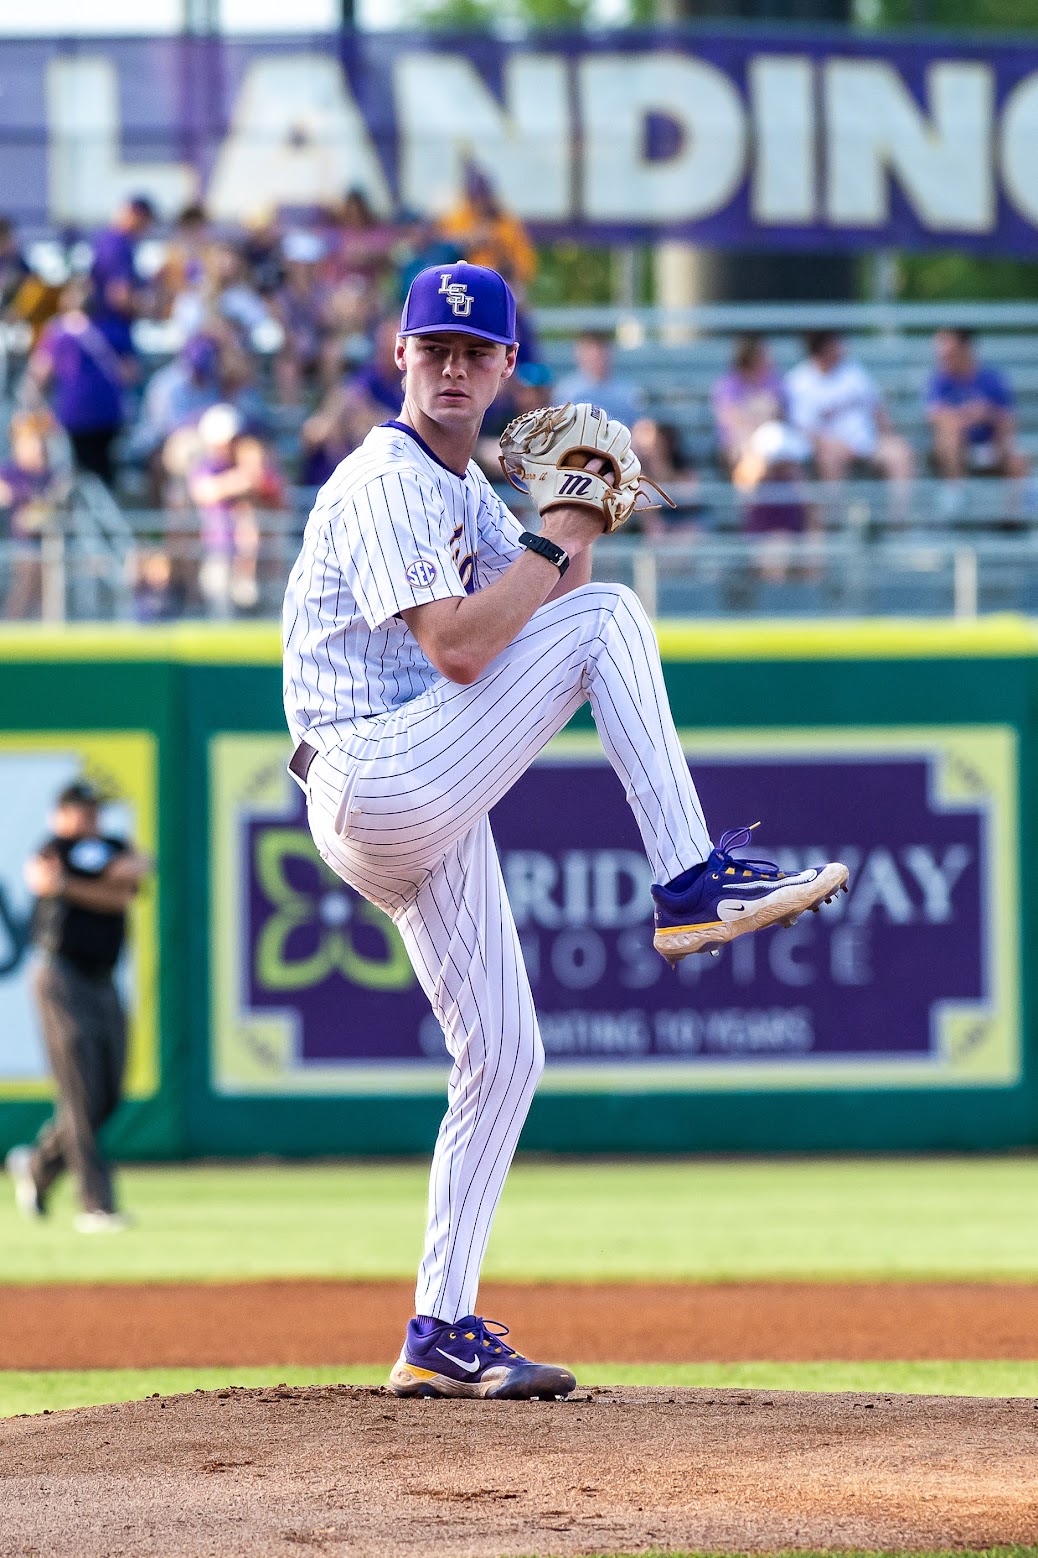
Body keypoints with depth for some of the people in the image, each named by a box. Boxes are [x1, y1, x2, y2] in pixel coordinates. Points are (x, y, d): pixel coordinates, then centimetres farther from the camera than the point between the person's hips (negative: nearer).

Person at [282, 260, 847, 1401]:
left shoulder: (463, 489, 20)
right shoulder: (388, 481, -11)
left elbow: (541, 603, 15)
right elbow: (457, 648, -21)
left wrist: (582, 519, -2)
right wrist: (558, 545, -14)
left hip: (425, 822, 10)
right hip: (377, 784, -10)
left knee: (503, 1058, 8)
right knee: (608, 618, -14)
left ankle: (441, 1336, 11)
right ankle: (693, 884, -15)